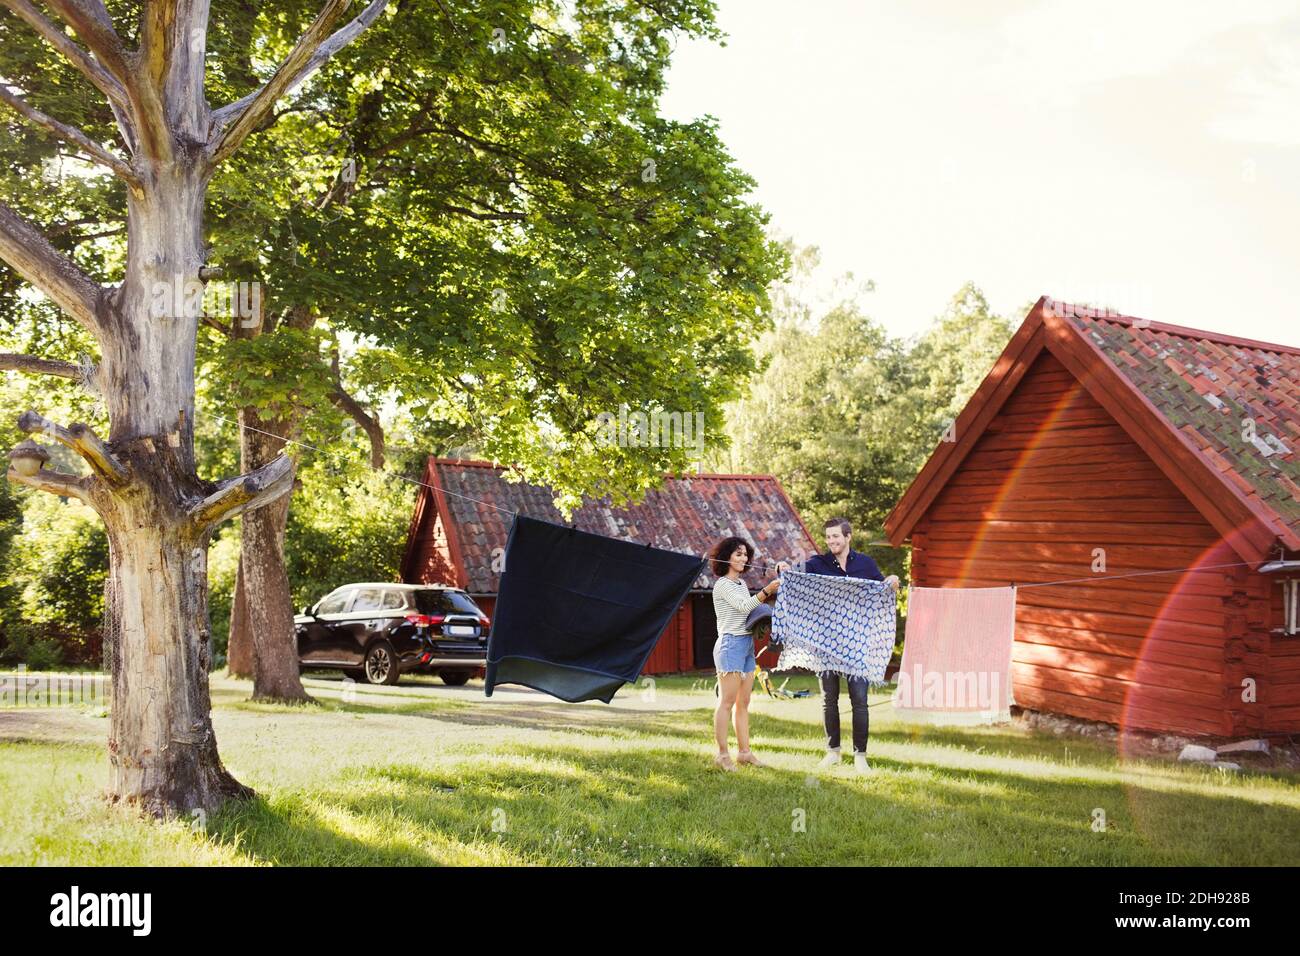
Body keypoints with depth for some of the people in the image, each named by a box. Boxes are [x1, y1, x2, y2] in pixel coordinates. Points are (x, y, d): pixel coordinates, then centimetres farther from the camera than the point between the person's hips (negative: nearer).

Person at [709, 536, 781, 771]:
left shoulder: (741, 582, 18)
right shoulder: (722, 584, -8)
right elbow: (743, 606, -22)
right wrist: (766, 591, -34)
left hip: (747, 644, 9)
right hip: (731, 644, -9)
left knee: (743, 703, 10)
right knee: (727, 702, -7)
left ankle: (744, 751, 14)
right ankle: (722, 754, -3)